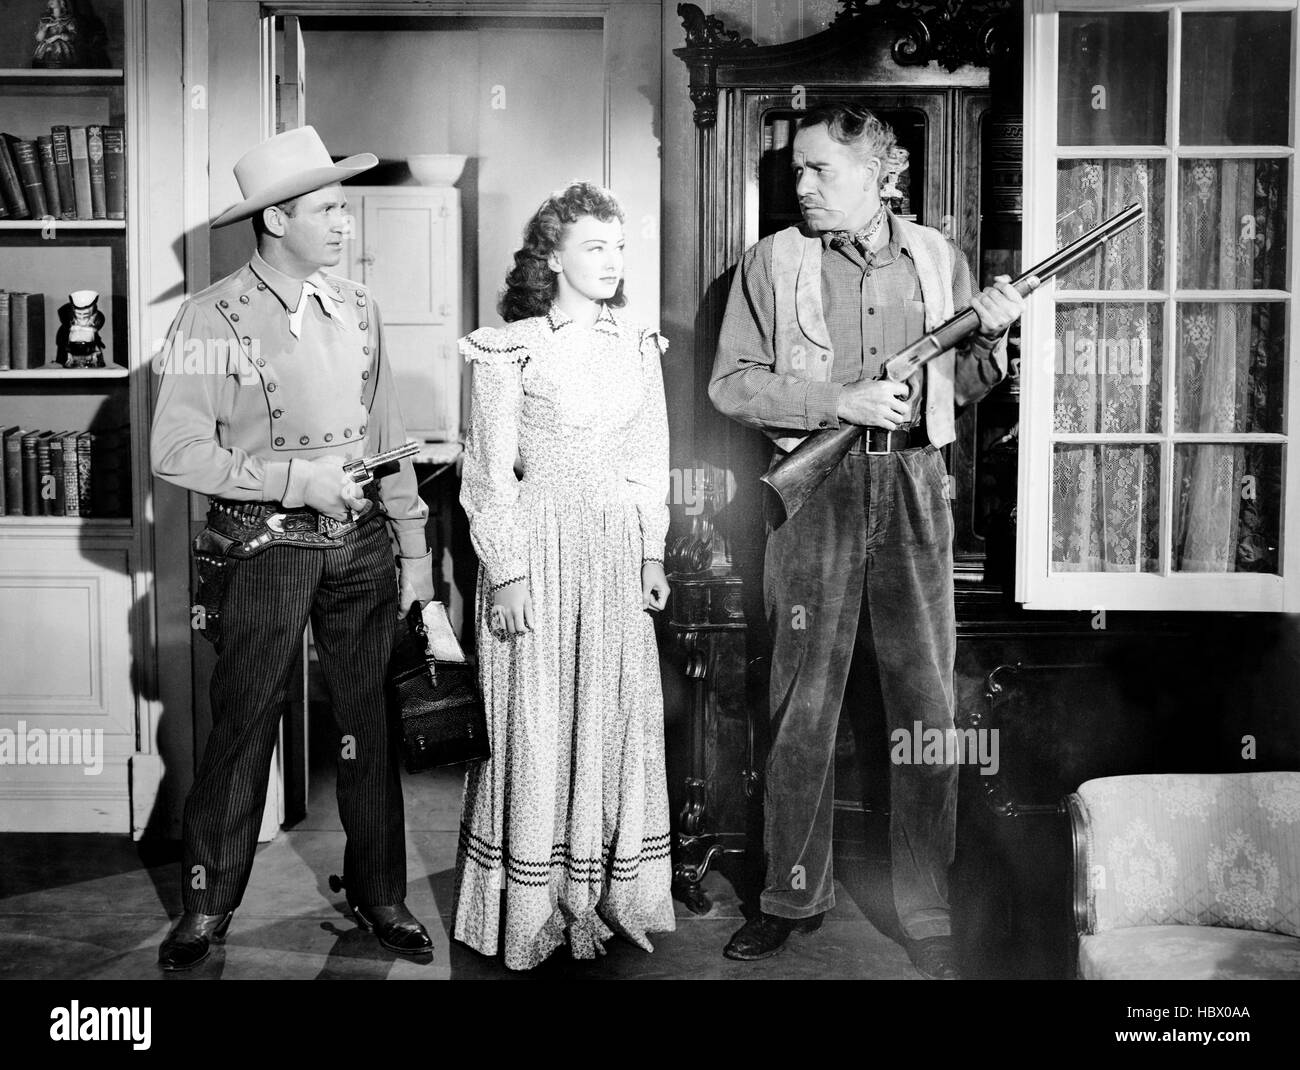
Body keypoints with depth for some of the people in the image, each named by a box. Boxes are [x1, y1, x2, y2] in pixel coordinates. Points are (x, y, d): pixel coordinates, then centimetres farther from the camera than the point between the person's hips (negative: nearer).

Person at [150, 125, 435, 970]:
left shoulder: (356, 308, 6)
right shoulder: (215, 320, -9)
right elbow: (177, 453, -13)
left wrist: (415, 547, 10)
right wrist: (295, 479, -17)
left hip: (362, 546, 4)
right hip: (264, 550, -4)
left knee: (372, 725, 10)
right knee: (244, 729, 6)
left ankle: (379, 893, 26)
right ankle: (209, 906, 24)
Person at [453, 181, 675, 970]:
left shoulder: (639, 347, 10)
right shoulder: (510, 350, -5)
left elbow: (650, 461, 13)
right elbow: (492, 472, -6)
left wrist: (654, 552, 6)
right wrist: (507, 571, -11)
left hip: (619, 551, 5)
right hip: (540, 549, -4)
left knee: (621, 717, 7)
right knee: (538, 724, 1)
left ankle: (609, 894, 21)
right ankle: (535, 908, 15)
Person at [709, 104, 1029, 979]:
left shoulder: (936, 257, 12)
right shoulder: (774, 261, 6)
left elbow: (962, 387, 17)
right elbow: (732, 384, -2)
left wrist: (991, 337, -3)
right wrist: (838, 400, -12)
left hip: (914, 486, 2)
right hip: (815, 487, -1)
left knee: (928, 707, 3)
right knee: (804, 702, 4)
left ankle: (930, 909, 16)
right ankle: (795, 896, 19)